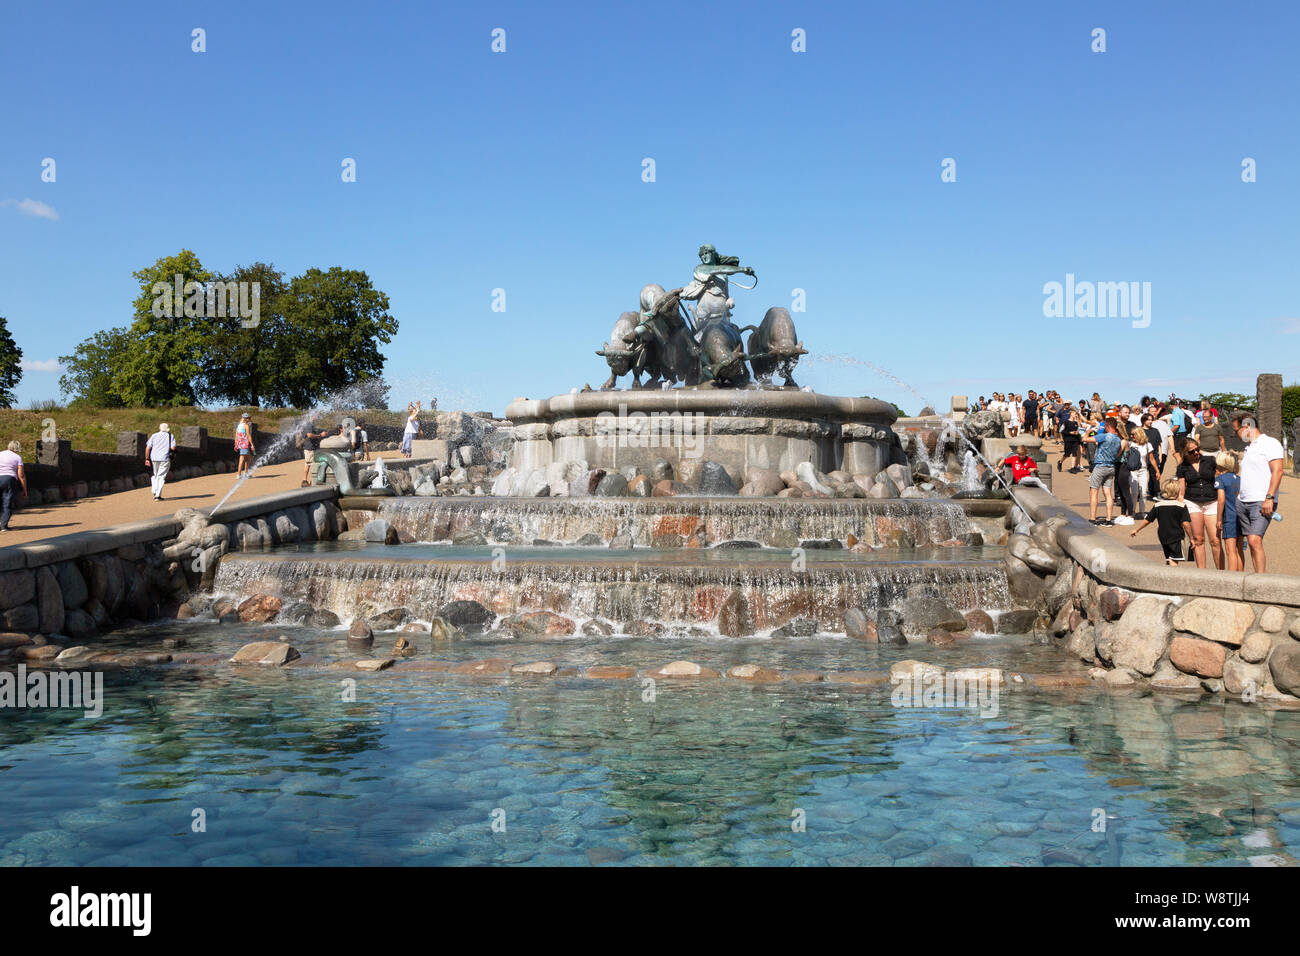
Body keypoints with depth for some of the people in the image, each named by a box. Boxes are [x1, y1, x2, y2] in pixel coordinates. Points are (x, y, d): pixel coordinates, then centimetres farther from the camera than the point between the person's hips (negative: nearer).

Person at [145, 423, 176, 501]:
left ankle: (155, 492, 8)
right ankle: (158, 495, -6)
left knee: (156, 475, 21)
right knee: (161, 476, 1)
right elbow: (173, 448, -7)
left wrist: (147, 459, 7)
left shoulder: (154, 435, 10)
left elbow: (148, 448, 3)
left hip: (154, 458, 2)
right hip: (165, 458, -2)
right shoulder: (171, 436, 5)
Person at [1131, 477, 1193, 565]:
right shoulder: (1182, 506, -6)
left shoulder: (1157, 506, 3)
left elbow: (1147, 521, 6)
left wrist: (1136, 530, 18)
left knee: (1168, 559, 17)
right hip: (1177, 538, -4)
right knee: (1174, 561, -7)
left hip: (1163, 538, 4)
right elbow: (1185, 524, -12)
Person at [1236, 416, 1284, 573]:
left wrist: (1269, 497, -20)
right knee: (1250, 542, 4)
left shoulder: (1270, 443, -4)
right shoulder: (1248, 447, 22)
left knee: (1255, 541, -19)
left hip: (1261, 502, -8)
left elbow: (1277, 471, -13)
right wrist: (1238, 495, 19)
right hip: (1243, 502, 8)